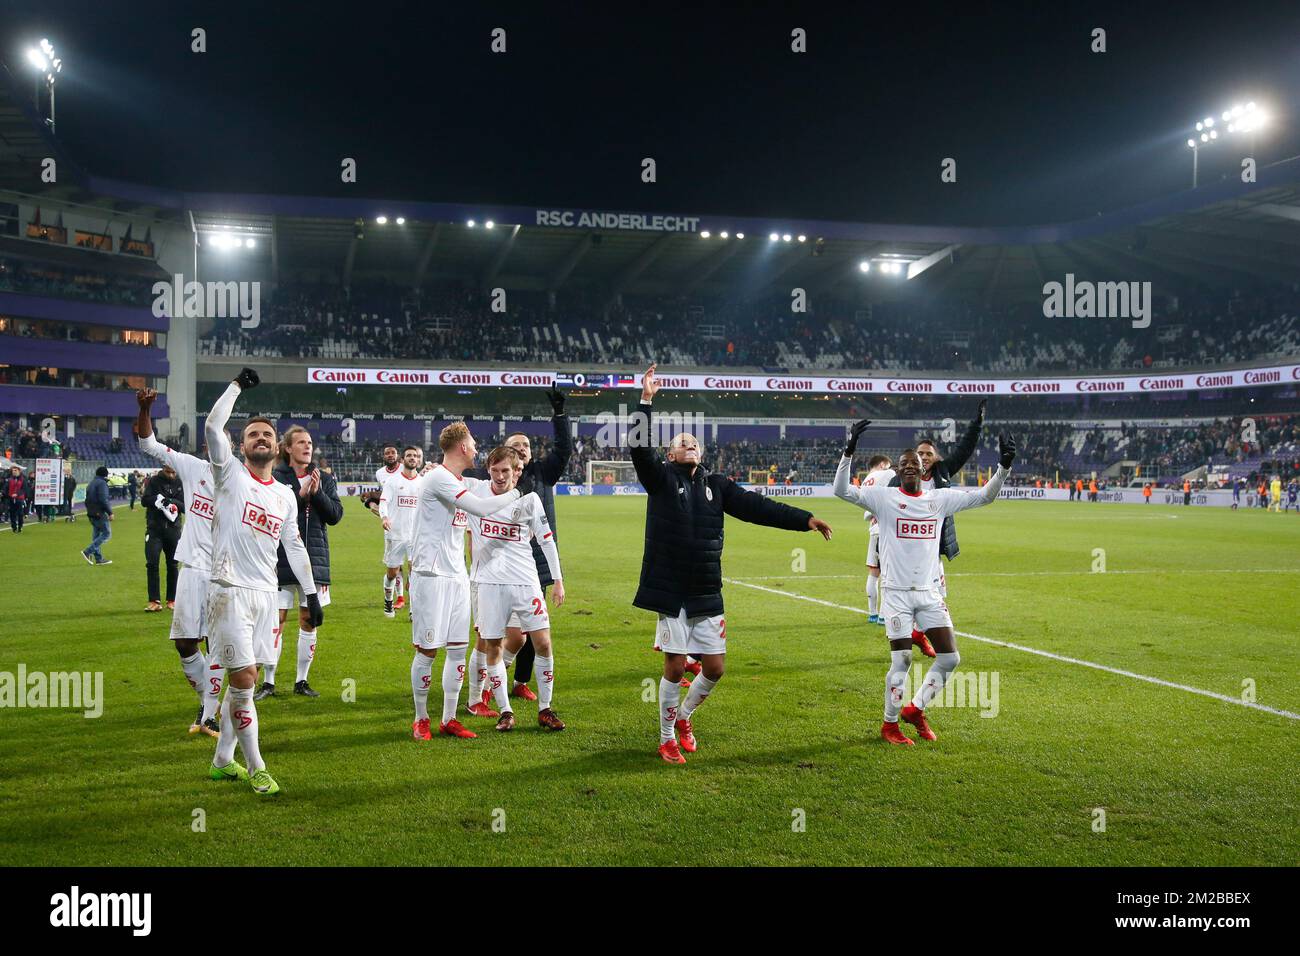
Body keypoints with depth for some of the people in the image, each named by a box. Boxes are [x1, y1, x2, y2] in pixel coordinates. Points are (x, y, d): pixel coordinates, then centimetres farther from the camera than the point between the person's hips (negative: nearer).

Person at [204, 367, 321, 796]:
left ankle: (222, 761, 22)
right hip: (231, 591, -5)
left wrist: (312, 593, 15)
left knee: (241, 678, 11)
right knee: (244, 677, -10)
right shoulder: (231, 475, -1)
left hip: (267, 594, 6)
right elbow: (212, 426, -15)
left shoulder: (286, 495, 14)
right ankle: (256, 769, 0)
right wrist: (237, 385, -8)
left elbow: (294, 546, 19)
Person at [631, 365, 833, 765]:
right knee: (675, 666, -1)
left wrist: (804, 519, 2)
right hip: (671, 592, -4)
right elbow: (639, 448, -14)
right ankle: (667, 739, 18)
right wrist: (646, 401, -21)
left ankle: (684, 715, 33)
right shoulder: (661, 478, 1)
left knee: (714, 667, 6)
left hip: (707, 594, 4)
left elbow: (757, 506, 8)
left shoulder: (716, 485, 12)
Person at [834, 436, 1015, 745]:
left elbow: (984, 496, 11)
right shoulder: (883, 497, -3)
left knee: (950, 657, 2)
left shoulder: (940, 498, 8)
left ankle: (915, 709, 24)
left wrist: (1003, 466, -1)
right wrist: (848, 453, -25)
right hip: (896, 591, -4)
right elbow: (842, 491, -14)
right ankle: (889, 725, 12)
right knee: (902, 660, -6)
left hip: (929, 591, 5)